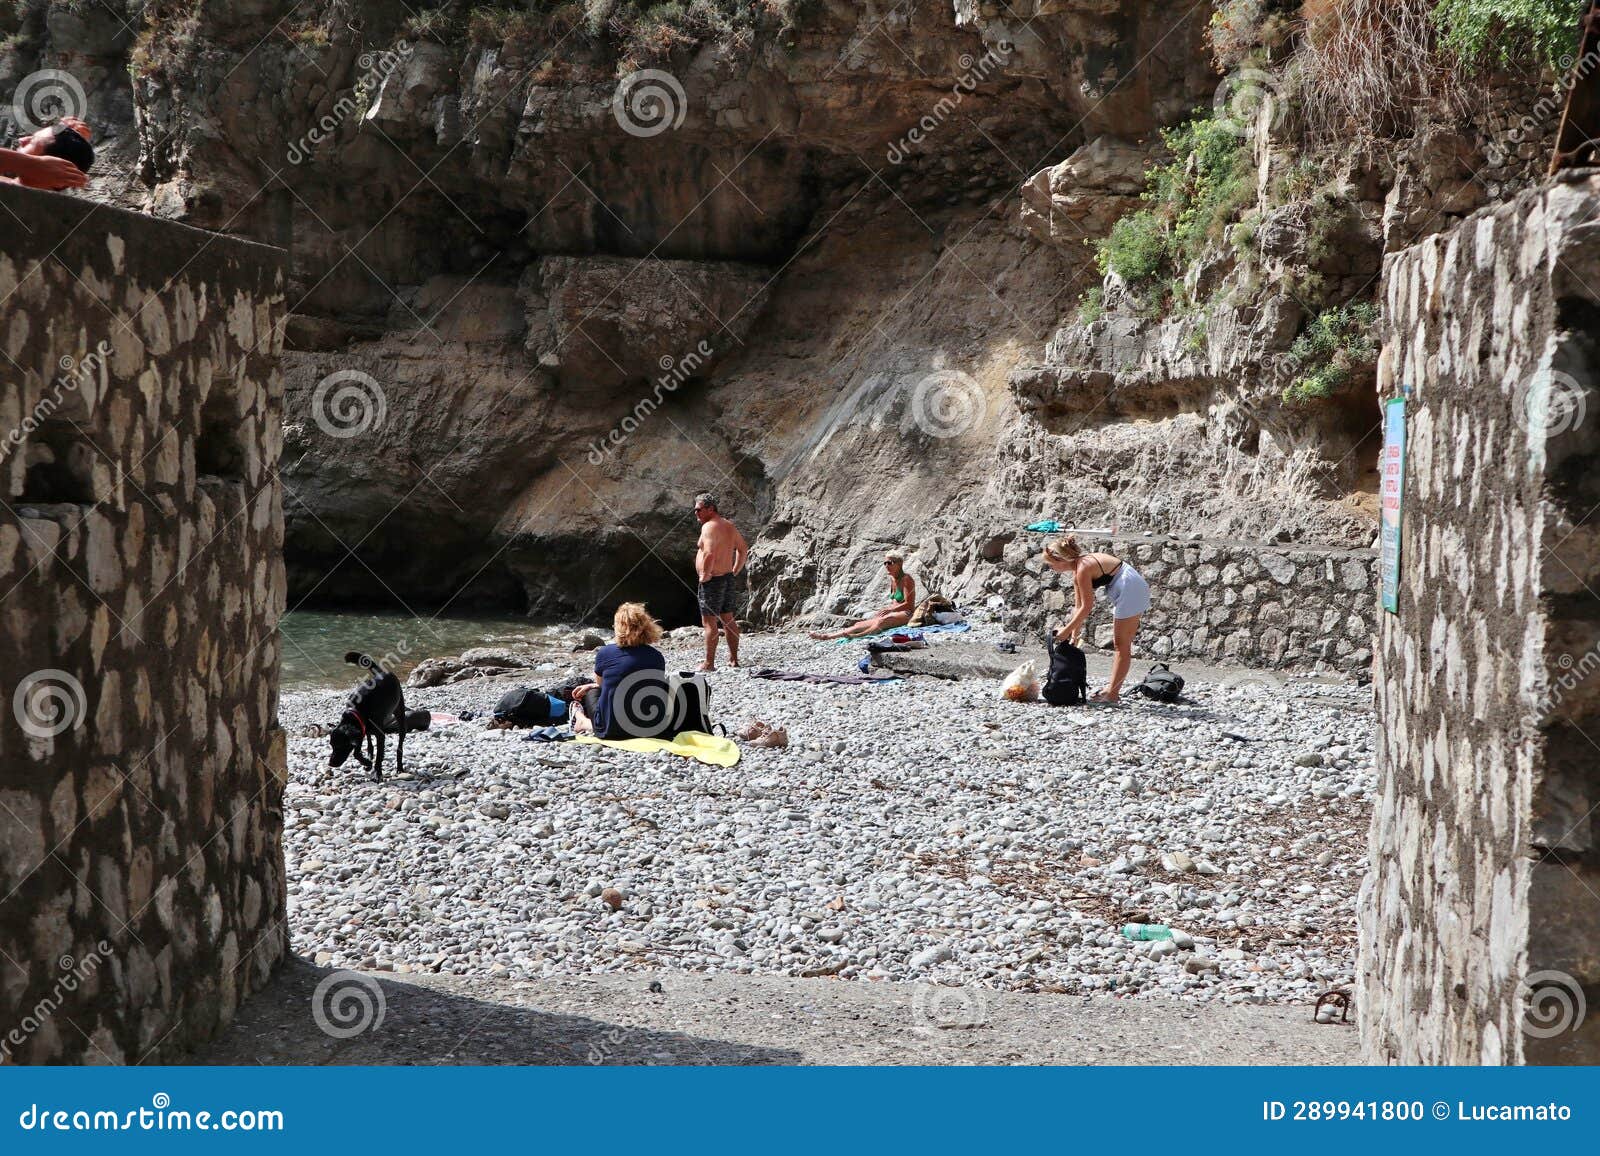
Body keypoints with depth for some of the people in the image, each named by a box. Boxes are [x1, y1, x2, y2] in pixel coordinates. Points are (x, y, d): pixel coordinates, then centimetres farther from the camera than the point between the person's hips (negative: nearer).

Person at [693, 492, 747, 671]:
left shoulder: (709, 527, -17)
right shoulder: (729, 525, 12)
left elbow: (709, 554, -30)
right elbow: (744, 548, 20)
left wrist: (704, 575, -18)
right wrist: (735, 571, 20)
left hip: (712, 580, -9)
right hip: (728, 578, 9)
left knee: (709, 622, -6)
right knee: (728, 619, 16)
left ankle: (709, 663, -5)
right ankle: (734, 659, 21)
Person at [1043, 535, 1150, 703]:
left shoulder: (1083, 569, -19)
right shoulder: (1077, 571, 10)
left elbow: (1086, 607, -17)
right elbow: (1080, 608, 13)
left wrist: (1067, 630, -11)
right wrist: (1074, 636, 11)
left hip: (1131, 589, -10)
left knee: (1122, 645, -6)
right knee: (1119, 644, 12)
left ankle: (1112, 693, -4)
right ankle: (1113, 689, 15)